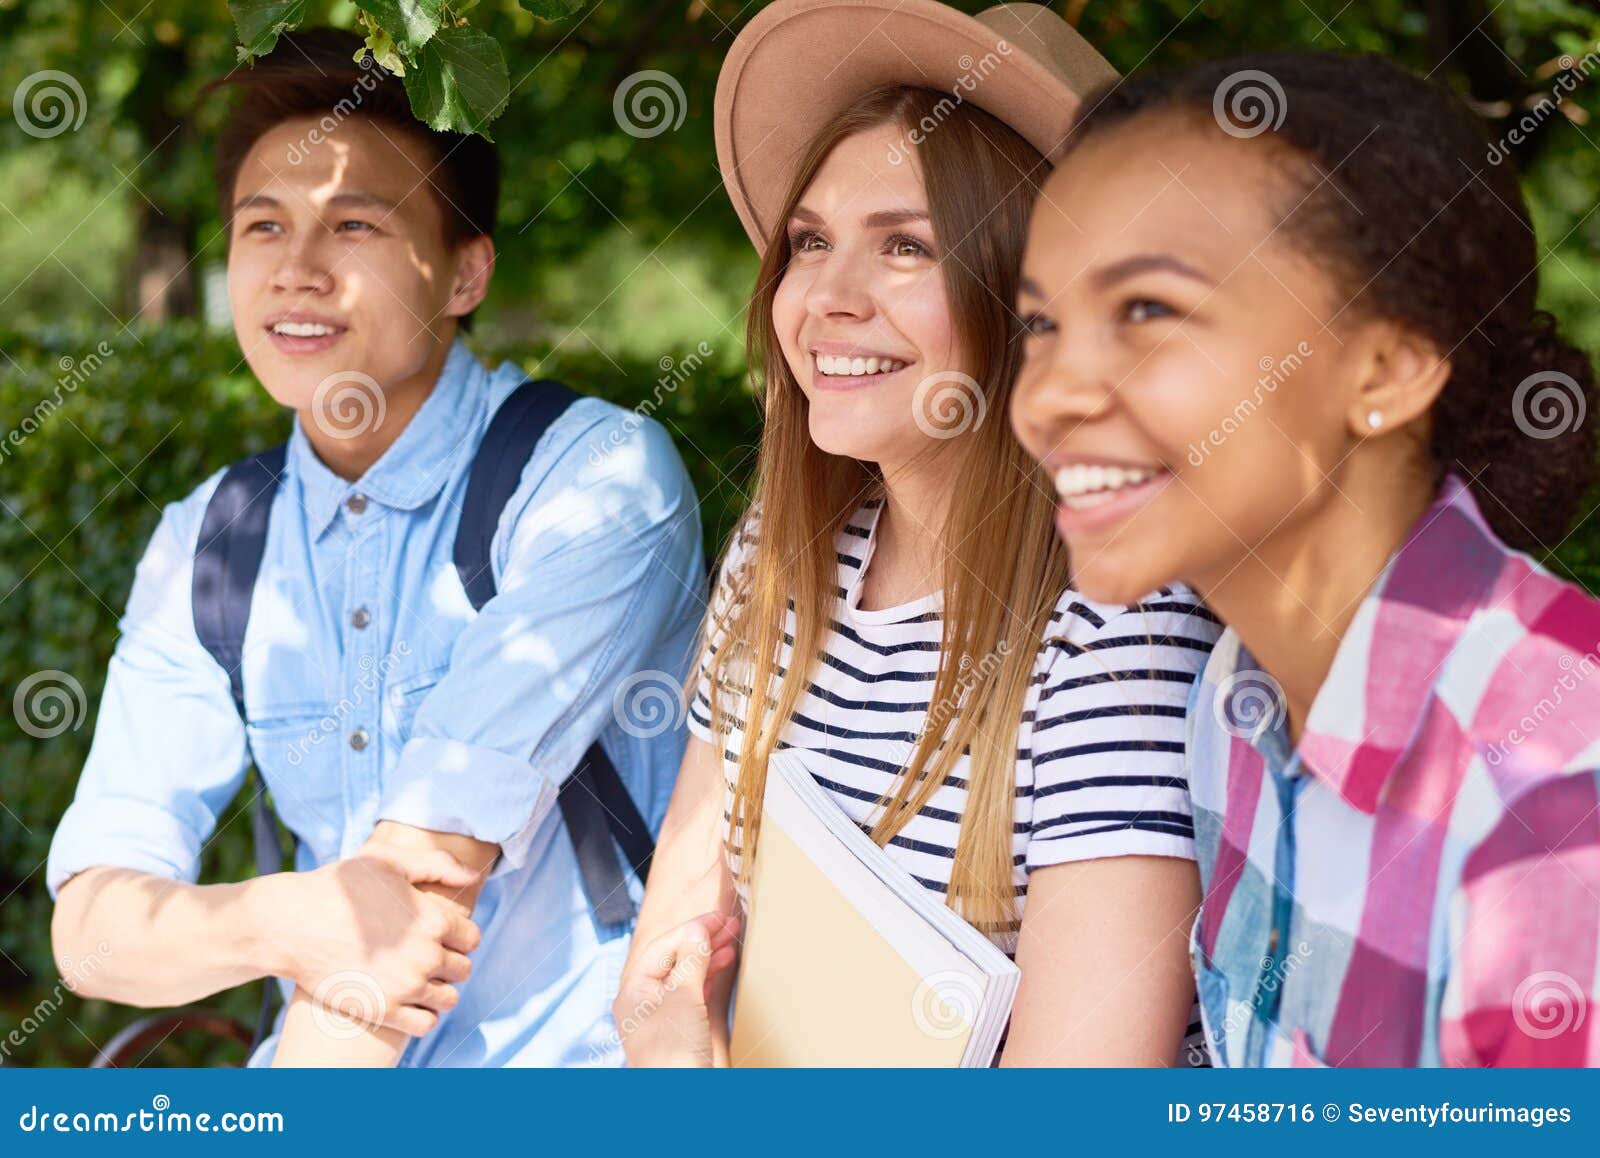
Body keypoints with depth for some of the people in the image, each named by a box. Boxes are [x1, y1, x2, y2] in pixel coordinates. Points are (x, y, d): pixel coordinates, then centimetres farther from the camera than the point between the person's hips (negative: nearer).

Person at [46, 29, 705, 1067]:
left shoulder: (602, 477, -10)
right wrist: (279, 922, -23)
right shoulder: (205, 546, 6)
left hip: (581, 1058, -2)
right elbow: (93, 924, -3)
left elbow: (434, 857, -17)